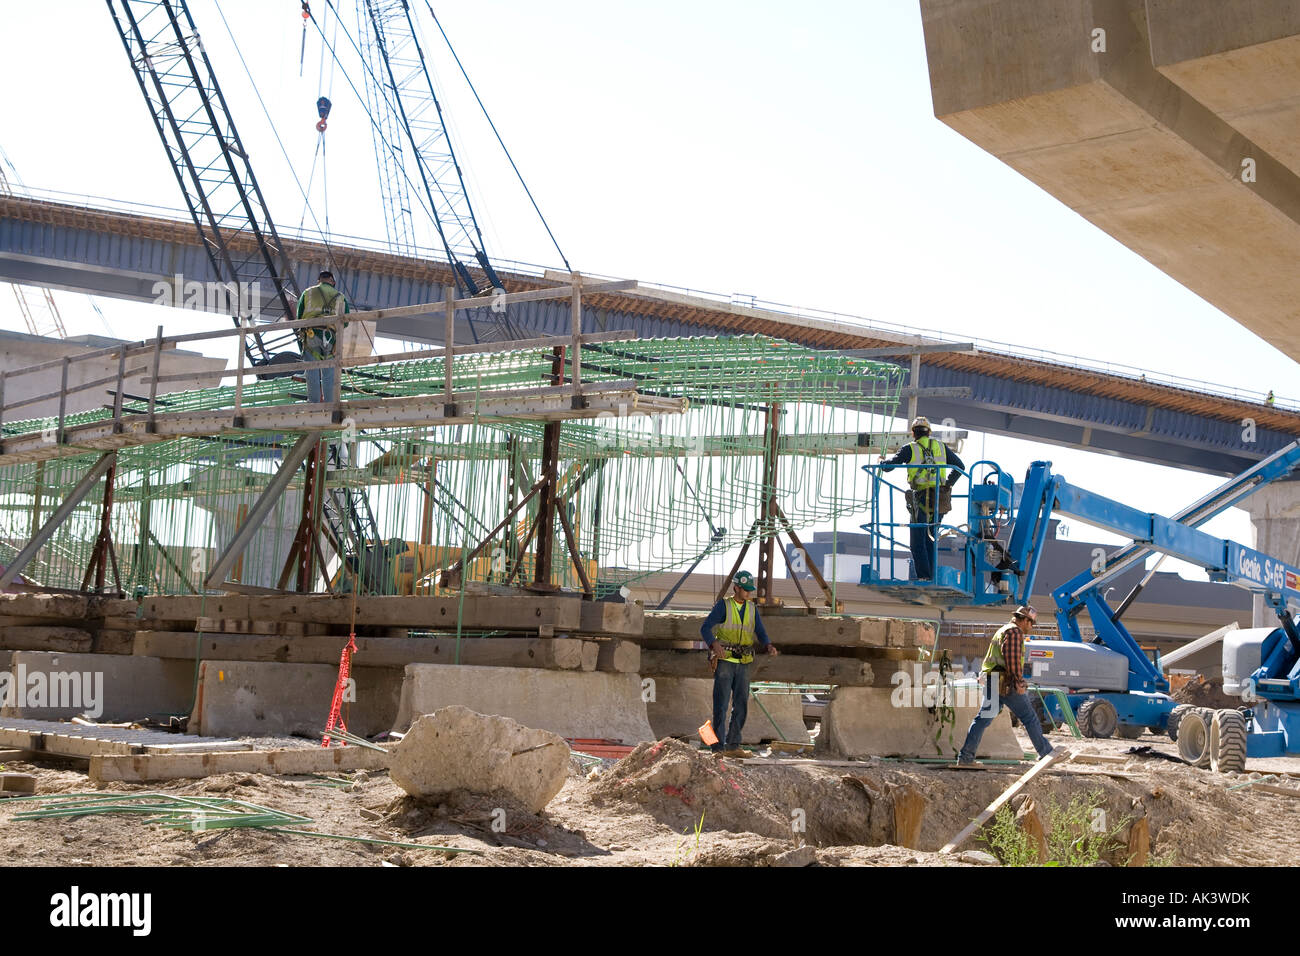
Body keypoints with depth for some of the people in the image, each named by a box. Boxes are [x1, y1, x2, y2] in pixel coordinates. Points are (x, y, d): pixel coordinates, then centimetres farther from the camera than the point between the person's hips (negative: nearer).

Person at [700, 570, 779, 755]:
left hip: (743, 664, 5)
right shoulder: (723, 605, -4)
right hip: (724, 661, -5)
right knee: (721, 704, -7)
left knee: (741, 705, 4)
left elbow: (760, 632, 6)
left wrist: (768, 646, -15)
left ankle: (733, 745, 11)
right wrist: (714, 643, -30)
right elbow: (705, 627, -11)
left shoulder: (752, 608, 11)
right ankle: (718, 746, -5)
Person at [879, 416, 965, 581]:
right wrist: (948, 484, 27)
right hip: (940, 500, 4)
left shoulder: (910, 449, -1)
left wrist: (882, 462, 22)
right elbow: (960, 466, 17)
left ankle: (923, 576, -10)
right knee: (931, 539, 13)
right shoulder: (940, 447, 12)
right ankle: (931, 577, 10)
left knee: (918, 541, 0)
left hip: (921, 500, -4)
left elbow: (890, 465, -1)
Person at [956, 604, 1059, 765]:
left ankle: (965, 756, -1)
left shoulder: (1002, 630, 24)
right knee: (1029, 718, 3)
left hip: (991, 682, 9)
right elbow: (1013, 659, -19)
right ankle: (1046, 753, 12)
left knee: (983, 718, 5)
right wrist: (1020, 683, -20)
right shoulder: (1014, 632, -8)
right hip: (1007, 684, -9)